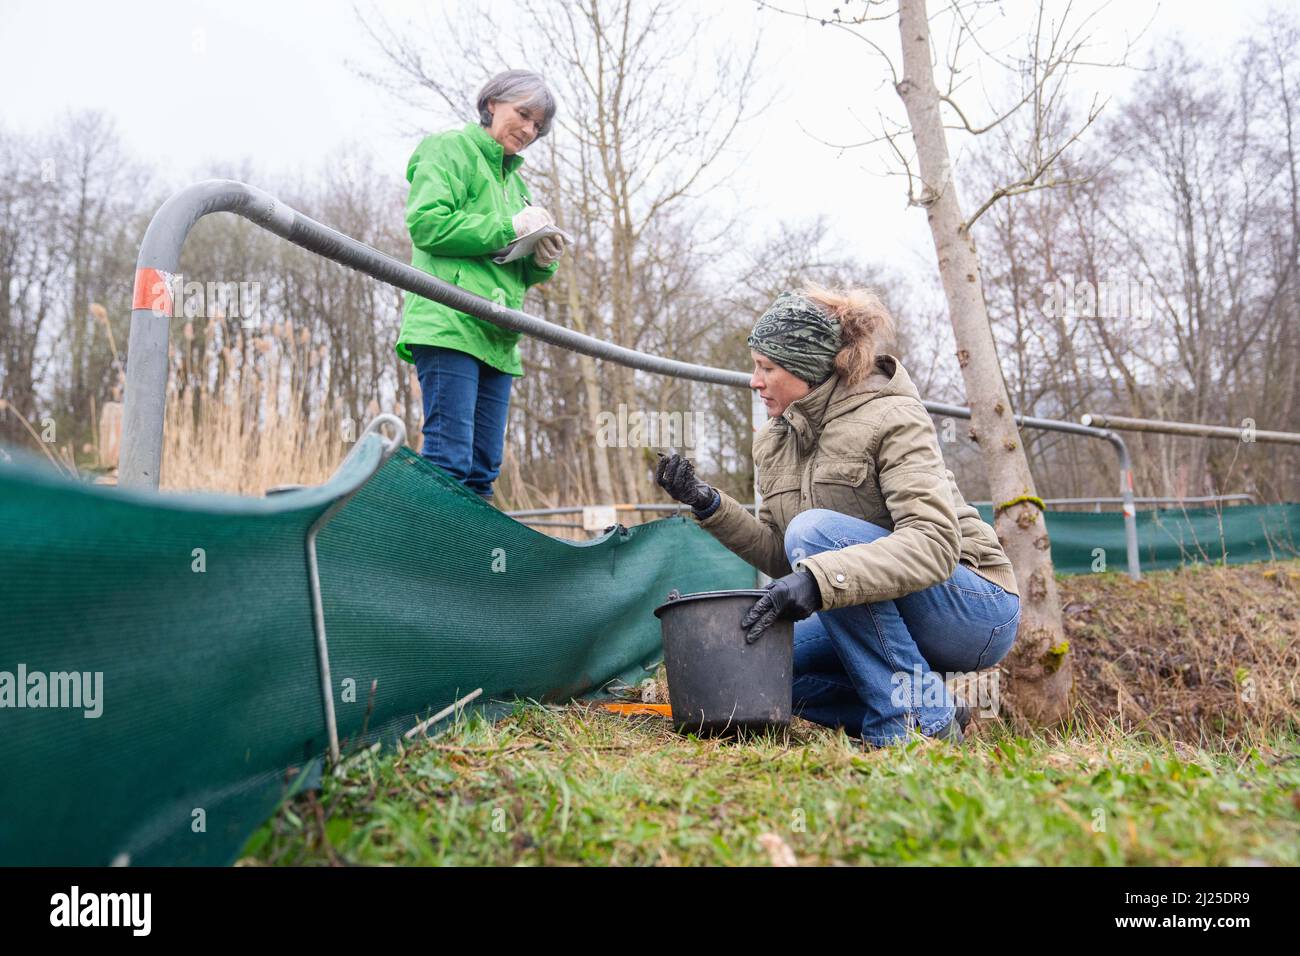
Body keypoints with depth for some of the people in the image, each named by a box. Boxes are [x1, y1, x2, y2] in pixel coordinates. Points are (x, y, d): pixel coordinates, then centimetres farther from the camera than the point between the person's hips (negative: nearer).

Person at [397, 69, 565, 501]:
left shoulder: (514, 181, 28)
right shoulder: (450, 149, 6)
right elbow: (427, 223, -11)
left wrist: (543, 261, 3)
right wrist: (510, 227, -9)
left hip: (496, 337, 8)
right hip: (449, 324, -8)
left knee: (483, 467, 4)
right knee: (448, 458, -15)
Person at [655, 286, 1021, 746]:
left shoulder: (891, 417, -18)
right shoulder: (774, 439, 4)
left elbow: (934, 543, -31)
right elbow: (781, 557, 4)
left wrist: (818, 578, -43)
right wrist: (709, 505, -9)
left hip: (976, 609, -8)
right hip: (885, 616, 8)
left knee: (815, 530, -28)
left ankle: (915, 715, -19)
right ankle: (931, 711, 1)